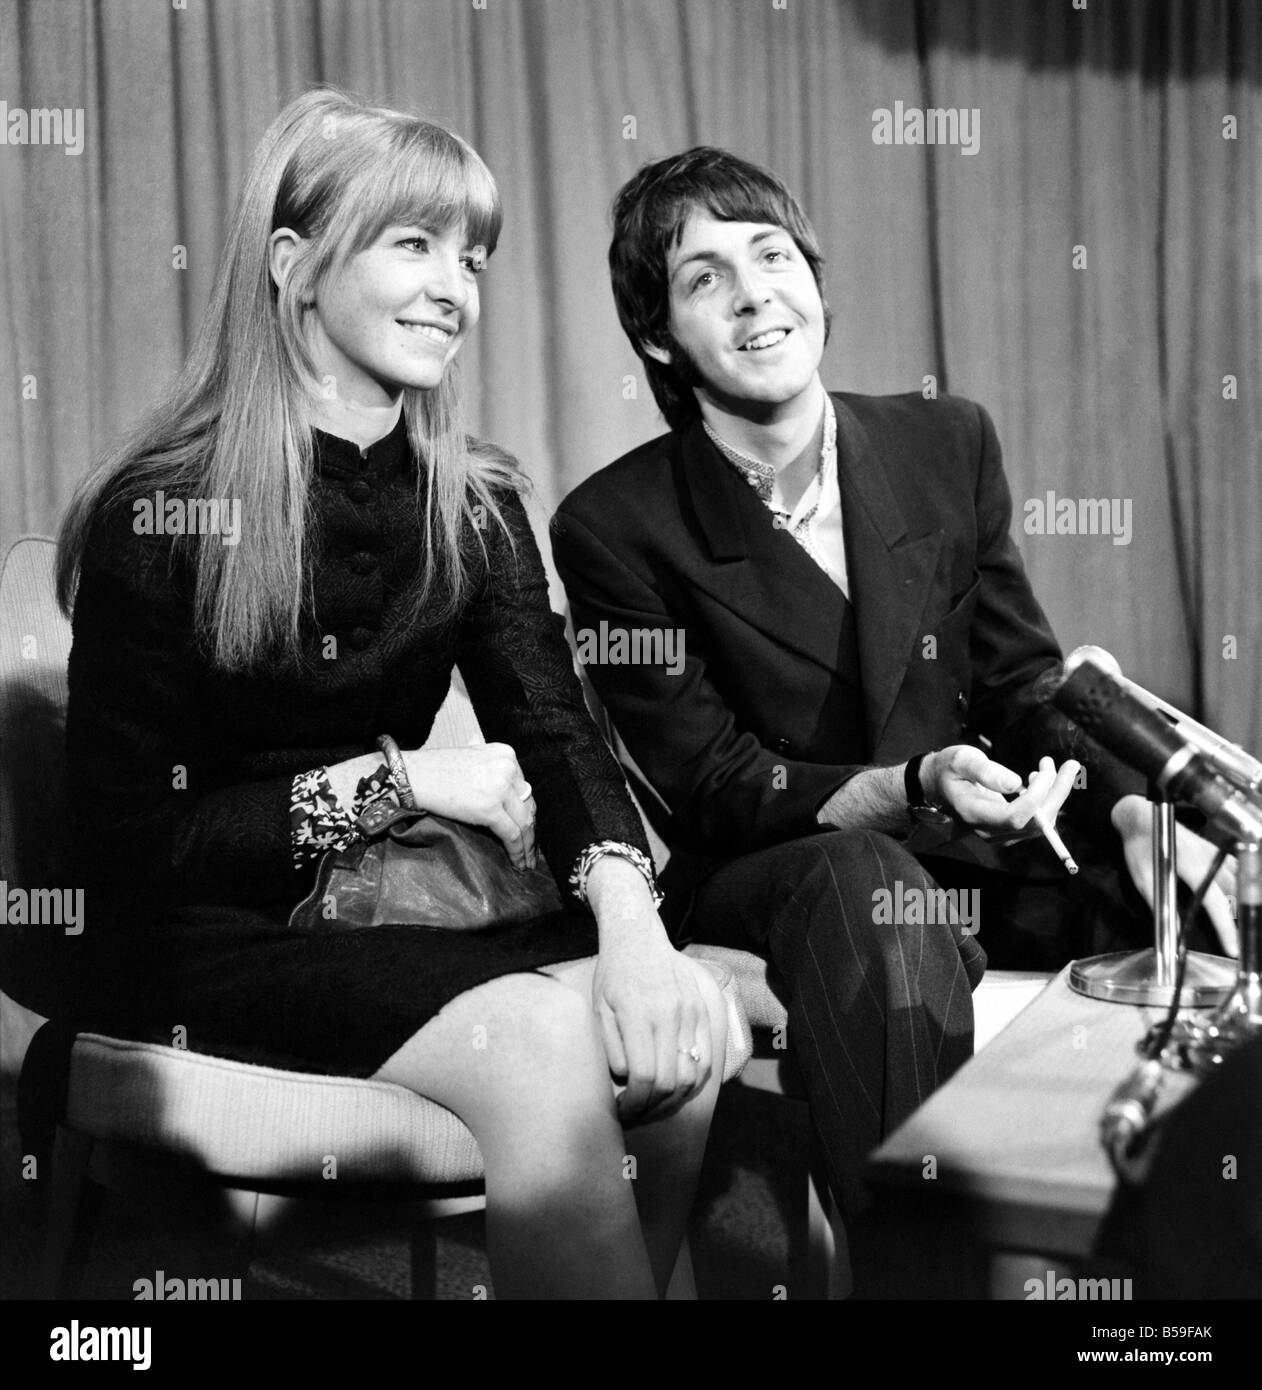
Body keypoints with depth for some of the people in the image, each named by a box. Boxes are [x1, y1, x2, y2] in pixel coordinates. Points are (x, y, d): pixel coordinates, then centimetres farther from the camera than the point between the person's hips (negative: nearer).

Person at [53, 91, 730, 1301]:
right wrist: (395, 778, -16)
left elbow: (553, 728, -6)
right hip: (215, 946, -4)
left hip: (410, 924, 5)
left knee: (683, 1029, -23)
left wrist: (626, 906, -26)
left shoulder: (474, 505, 7)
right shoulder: (159, 515, -8)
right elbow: (135, 840, -9)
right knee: (535, 1045, -31)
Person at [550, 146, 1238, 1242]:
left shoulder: (949, 442, 6)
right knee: (872, 885, -38)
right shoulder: (614, 527, -6)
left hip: (977, 854, 4)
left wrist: (1135, 811, -12)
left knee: (1212, 899, -18)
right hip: (764, 877, -4)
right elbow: (714, 787, -8)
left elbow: (1027, 682, 8)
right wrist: (919, 784, -24)